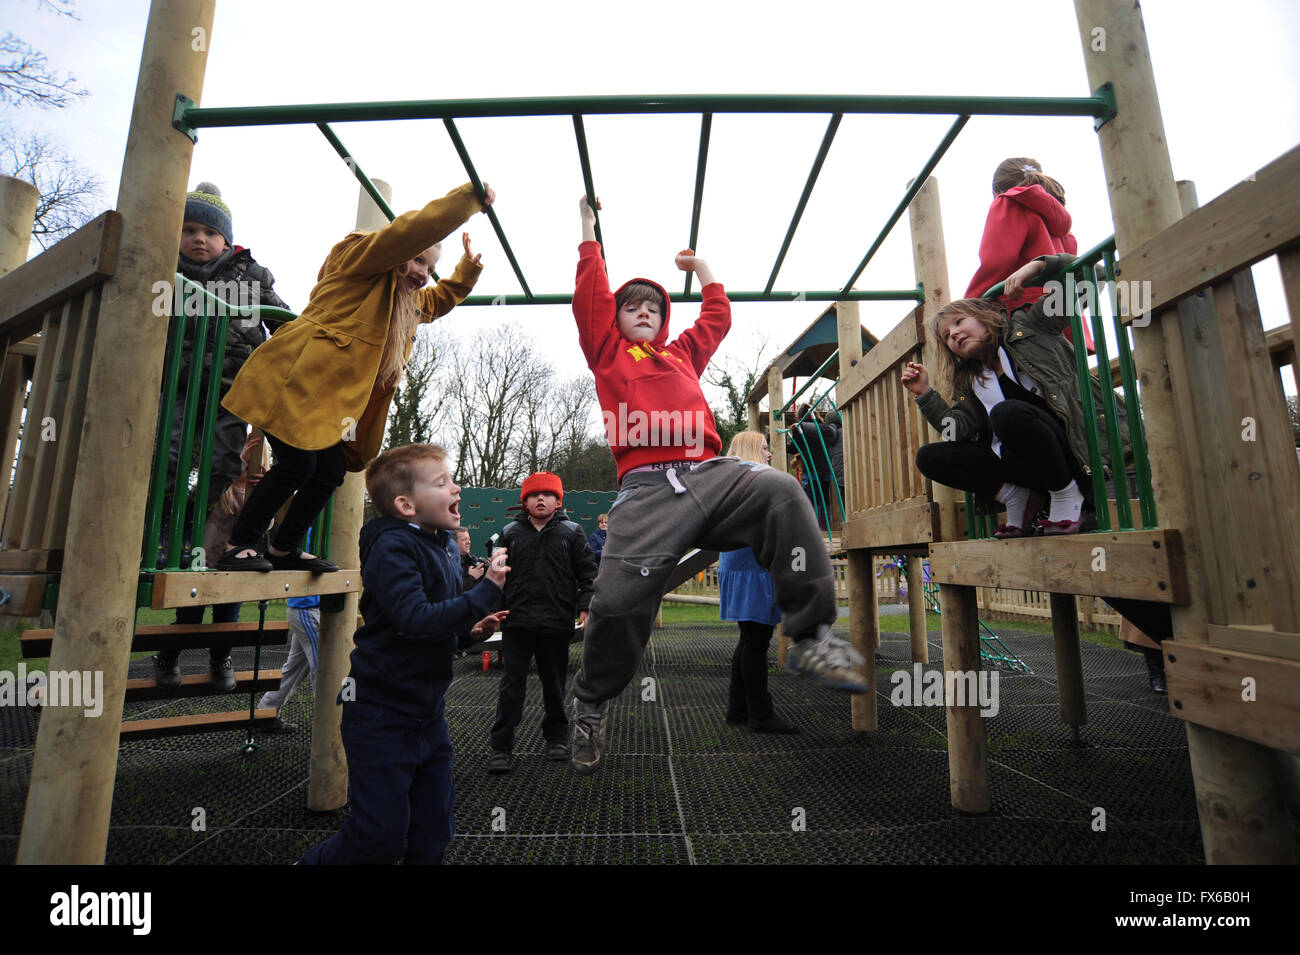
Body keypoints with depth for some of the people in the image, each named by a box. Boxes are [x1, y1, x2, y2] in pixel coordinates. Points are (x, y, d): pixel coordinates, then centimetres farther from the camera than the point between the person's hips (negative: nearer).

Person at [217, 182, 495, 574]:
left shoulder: (409, 302, 24)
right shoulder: (361, 258, -2)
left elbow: (440, 301, 42)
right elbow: (419, 227, -14)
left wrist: (468, 269, 29)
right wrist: (472, 196, -9)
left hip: (328, 399, 9)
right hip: (293, 380, -9)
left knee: (331, 471, 4)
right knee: (297, 464, -14)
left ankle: (284, 549, 19)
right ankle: (238, 547, 0)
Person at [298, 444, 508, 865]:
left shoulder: (446, 547, 8)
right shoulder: (392, 546, -18)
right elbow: (413, 619, -31)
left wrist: (469, 631, 1)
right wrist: (486, 591, -29)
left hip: (428, 711, 8)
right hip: (381, 715, -8)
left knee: (433, 834, 15)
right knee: (381, 838, 5)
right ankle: (314, 861, 31)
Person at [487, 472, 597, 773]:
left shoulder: (572, 533, 3)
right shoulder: (510, 533, 7)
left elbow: (587, 573, 2)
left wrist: (585, 607, -8)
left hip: (557, 623, 0)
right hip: (517, 622, 0)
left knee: (555, 684, 15)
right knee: (512, 684, 3)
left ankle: (556, 737, 34)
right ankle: (501, 746, 13)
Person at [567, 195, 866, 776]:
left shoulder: (683, 354, 33)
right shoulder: (607, 352, 23)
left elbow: (718, 317, 41)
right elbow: (590, 296, 19)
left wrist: (701, 267, 53)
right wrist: (589, 231, 30)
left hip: (709, 475, 4)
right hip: (647, 488, -3)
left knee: (781, 493, -26)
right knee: (619, 599, -15)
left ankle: (812, 637, -20)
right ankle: (591, 704, 15)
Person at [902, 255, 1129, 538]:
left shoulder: (1027, 325, 9)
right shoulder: (968, 385, 17)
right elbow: (959, 432, 2)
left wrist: (1036, 265, -7)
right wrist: (925, 393, -1)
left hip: (1073, 444, -4)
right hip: (1022, 462, 5)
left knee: (1008, 412, -37)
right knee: (928, 457, -8)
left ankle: (1067, 493, -13)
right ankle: (1017, 497, -6)